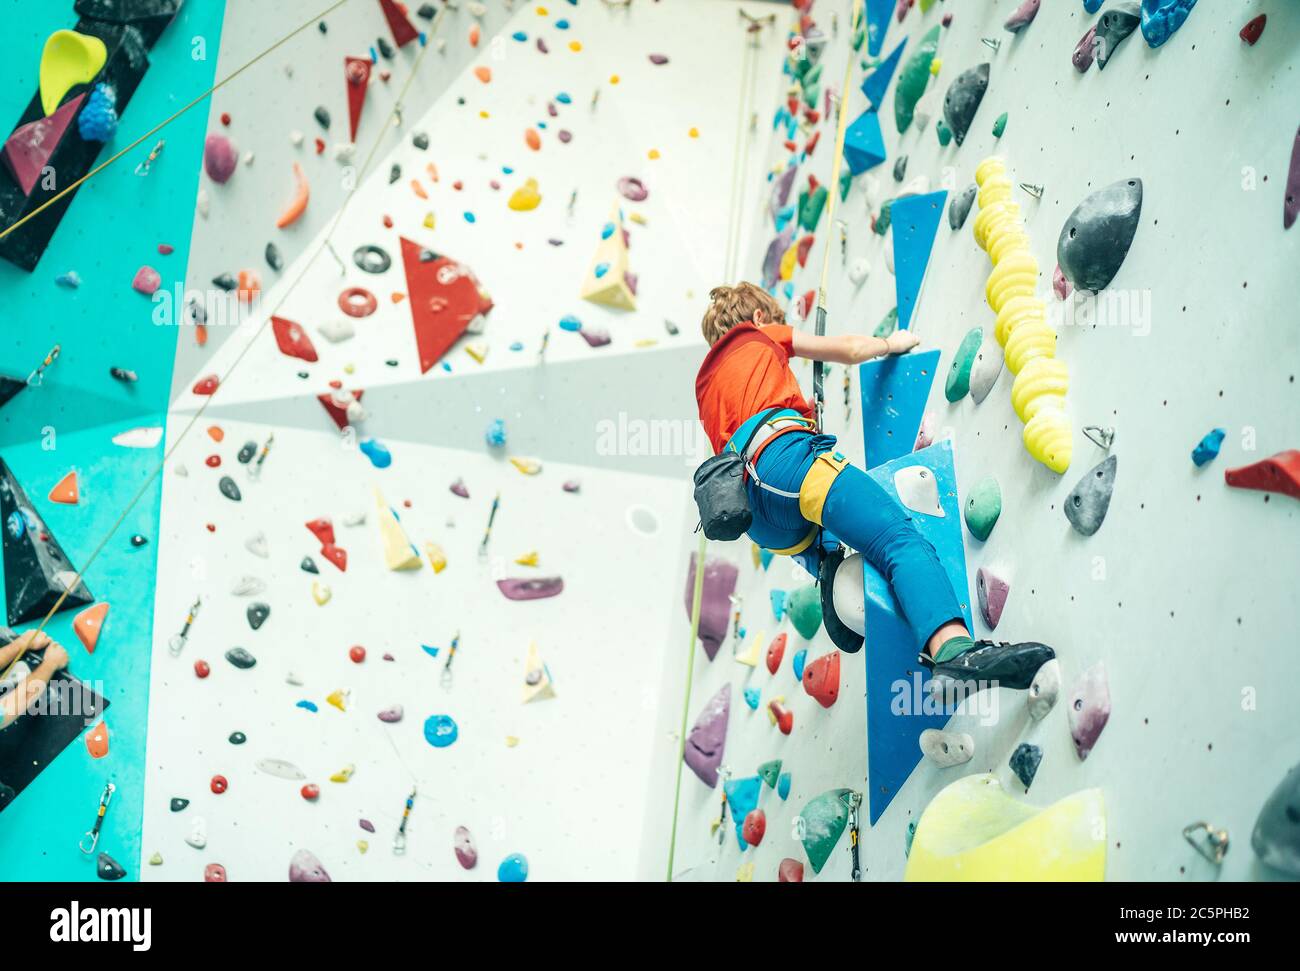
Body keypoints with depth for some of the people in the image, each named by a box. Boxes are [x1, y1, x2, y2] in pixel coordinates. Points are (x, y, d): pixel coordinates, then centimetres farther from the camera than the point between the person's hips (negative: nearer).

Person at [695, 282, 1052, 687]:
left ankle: (827, 566, -2)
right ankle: (955, 650, -50)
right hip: (782, 454, -7)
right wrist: (891, 343, 42)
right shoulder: (758, 336, 24)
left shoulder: (704, 384, 38)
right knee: (903, 539, -23)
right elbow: (848, 349, 23)